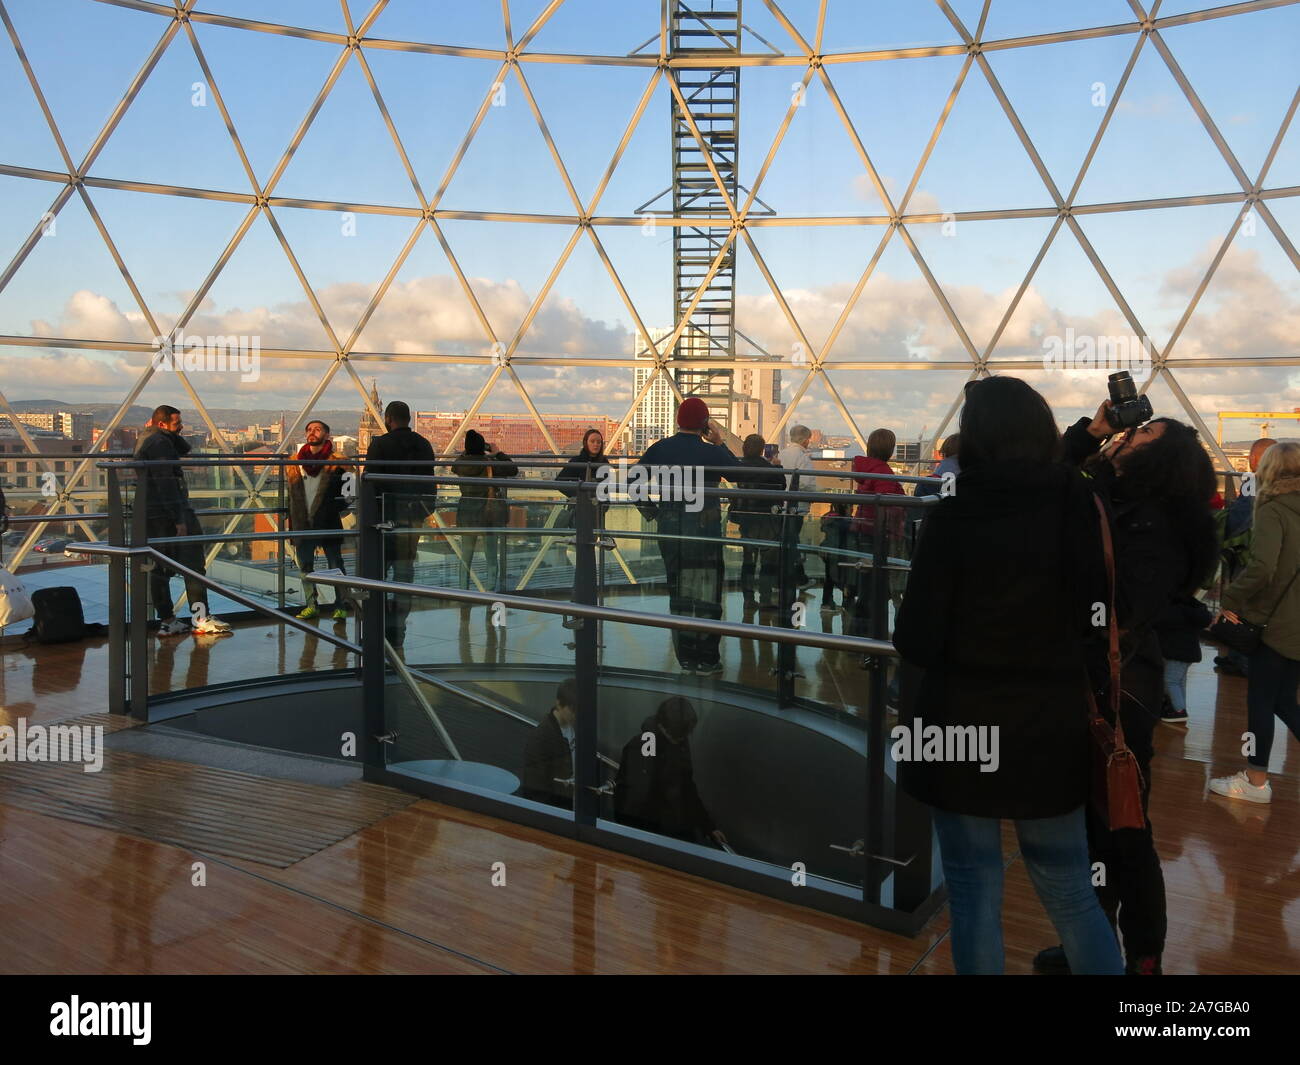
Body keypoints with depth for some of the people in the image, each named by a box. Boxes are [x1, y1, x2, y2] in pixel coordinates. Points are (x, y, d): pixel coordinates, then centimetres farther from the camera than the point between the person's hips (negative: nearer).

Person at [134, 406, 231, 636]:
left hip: (151, 516, 10)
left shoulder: (145, 441, 19)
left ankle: (167, 621, 12)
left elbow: (185, 449, 23)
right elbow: (166, 483, -19)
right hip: (168, 513, -10)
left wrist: (174, 433, 6)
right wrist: (179, 519, -21)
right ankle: (200, 617, -12)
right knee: (193, 564, -9)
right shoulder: (160, 443, -12)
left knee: (160, 569, 9)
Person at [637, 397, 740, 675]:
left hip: (669, 529, 4)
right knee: (705, 593, 7)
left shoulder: (659, 448, 0)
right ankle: (706, 660, 11)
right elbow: (741, 474, 3)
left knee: (678, 592, 15)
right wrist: (719, 443, 6)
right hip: (703, 531, -4)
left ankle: (685, 657, 20)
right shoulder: (712, 452, -11)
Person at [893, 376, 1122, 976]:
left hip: (964, 725, -3)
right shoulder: (1079, 509, -6)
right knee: (1069, 890, 17)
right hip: (1053, 728, 3)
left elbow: (917, 639, -13)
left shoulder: (953, 517, -15)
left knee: (975, 891, 12)